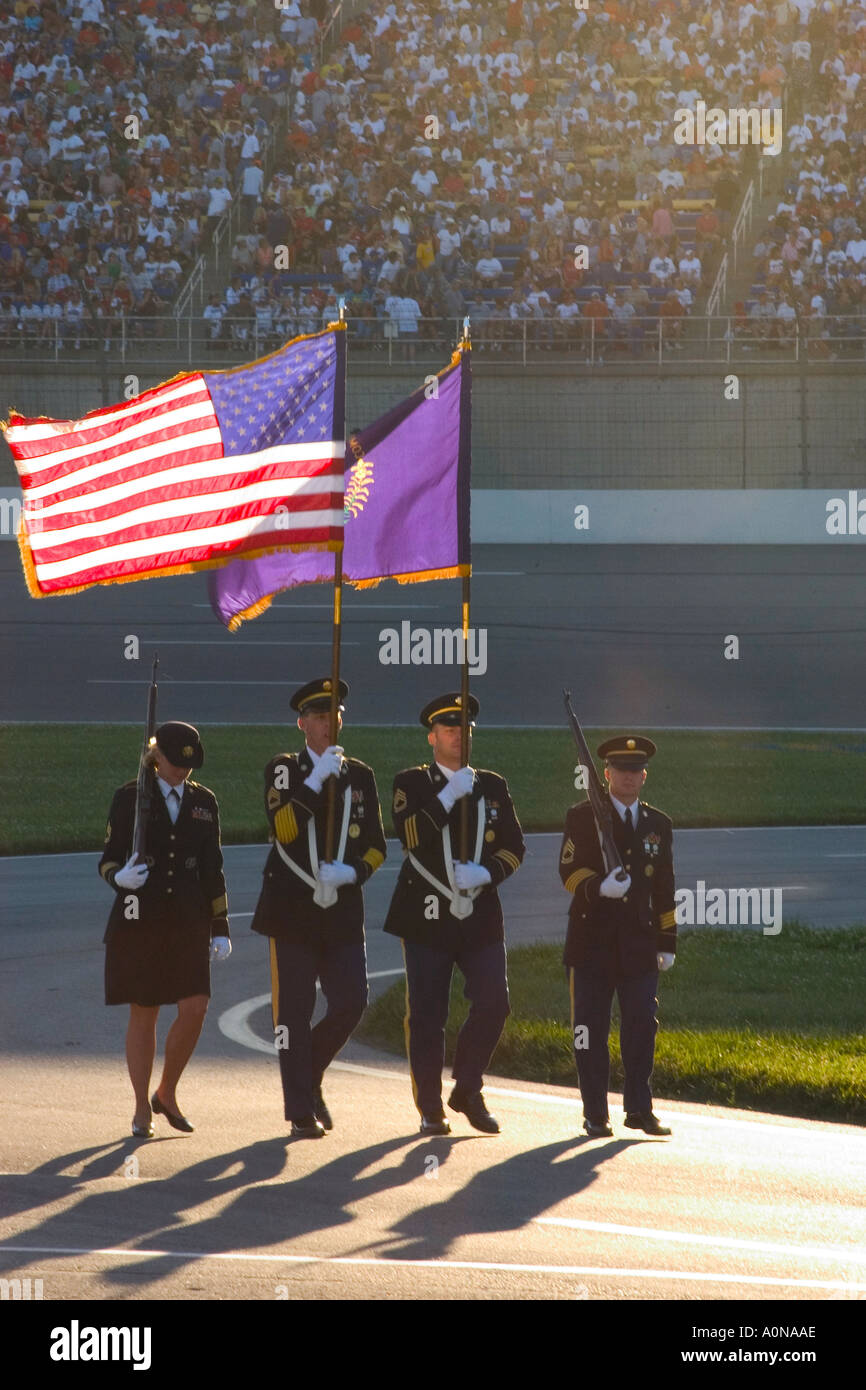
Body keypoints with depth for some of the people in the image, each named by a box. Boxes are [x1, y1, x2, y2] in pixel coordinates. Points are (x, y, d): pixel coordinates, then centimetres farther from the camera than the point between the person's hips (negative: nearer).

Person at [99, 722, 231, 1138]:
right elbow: (109, 859, 1)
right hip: (140, 918, -2)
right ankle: (142, 1111, 12)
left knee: (195, 1010, -8)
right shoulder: (129, 798, 0)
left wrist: (220, 929, 9)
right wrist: (120, 877, -23)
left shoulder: (203, 802, 9)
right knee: (143, 1014, 2)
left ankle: (166, 1094, 12)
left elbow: (212, 869, 12)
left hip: (189, 919, 2)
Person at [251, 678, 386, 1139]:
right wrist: (317, 780, -20)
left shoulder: (360, 776, 12)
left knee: (351, 1002, -4)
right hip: (292, 909, -3)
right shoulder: (283, 769, 2)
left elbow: (376, 846, 10)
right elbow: (282, 829, -14)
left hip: (343, 910, 3)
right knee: (294, 1010, -2)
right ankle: (301, 1113, 3)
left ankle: (311, 1078, 21)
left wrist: (351, 872, -9)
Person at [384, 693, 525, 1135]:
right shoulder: (411, 783, 4)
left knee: (493, 1003, -10)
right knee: (426, 1016, -1)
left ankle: (468, 1091, 10)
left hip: (480, 914, 2)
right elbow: (409, 835, -13)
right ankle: (430, 1110, 8)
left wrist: (485, 873, -11)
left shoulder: (493, 787, 13)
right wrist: (449, 796, -17)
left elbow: (514, 847, 7)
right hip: (427, 916, -2)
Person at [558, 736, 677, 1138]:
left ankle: (639, 1109, 9)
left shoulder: (658, 824, 13)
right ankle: (595, 1115, 6)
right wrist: (598, 887, -28)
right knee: (591, 1028, 0)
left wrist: (667, 942, 13)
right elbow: (569, 870, -8)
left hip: (639, 943, 3)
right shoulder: (582, 817, 1)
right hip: (592, 939, -3)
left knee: (642, 1027, 0)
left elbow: (664, 888, 16)